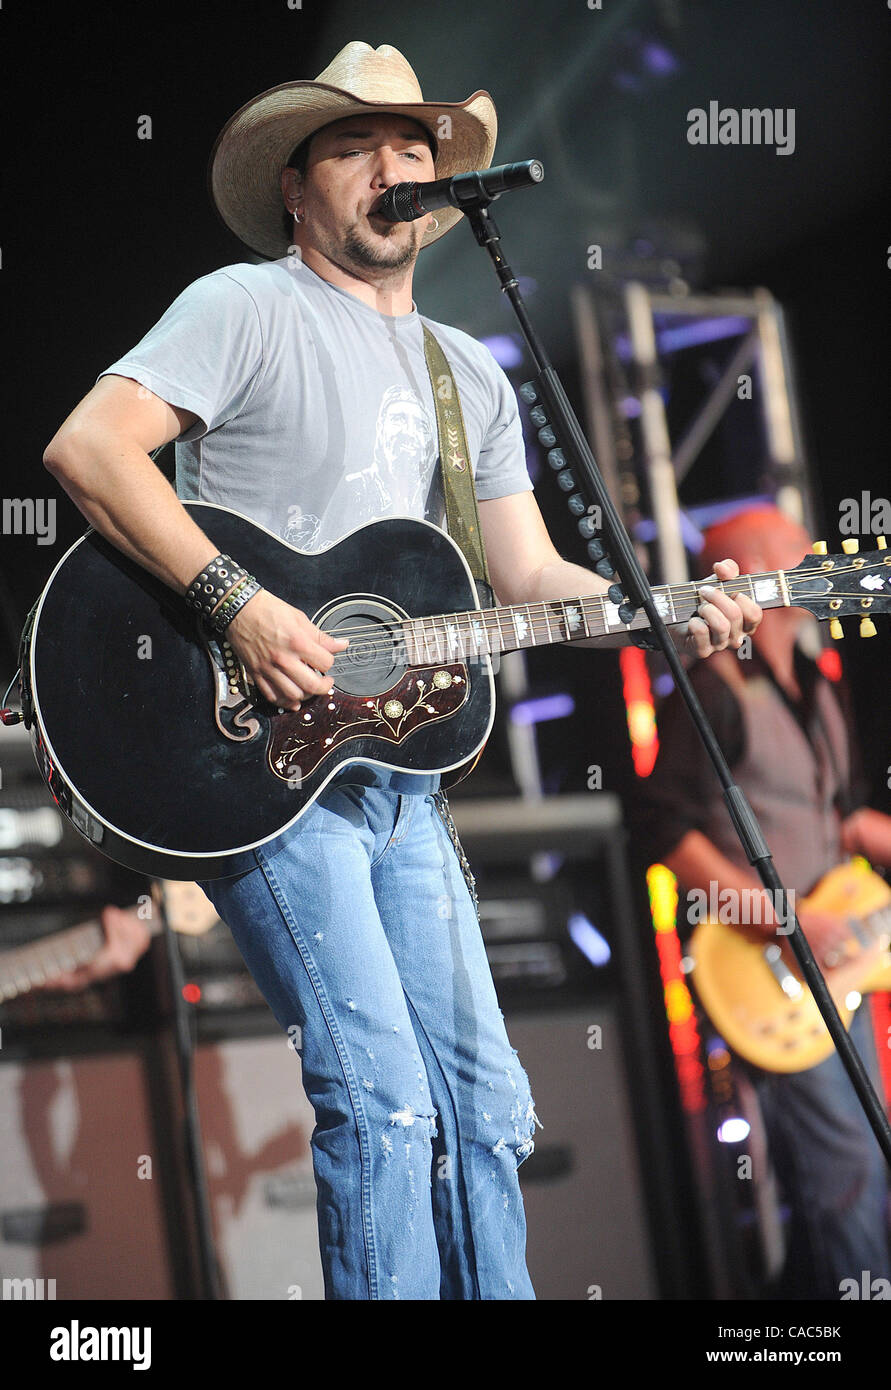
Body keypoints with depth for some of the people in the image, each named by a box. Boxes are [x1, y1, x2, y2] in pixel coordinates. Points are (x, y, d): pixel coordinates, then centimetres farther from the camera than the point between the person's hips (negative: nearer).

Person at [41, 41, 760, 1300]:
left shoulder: (468, 376, 19)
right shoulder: (249, 308, -3)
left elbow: (528, 573, 17)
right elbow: (87, 448, -15)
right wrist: (238, 605, -23)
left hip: (397, 769, 7)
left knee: (485, 1104, 7)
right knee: (381, 1098, -15)